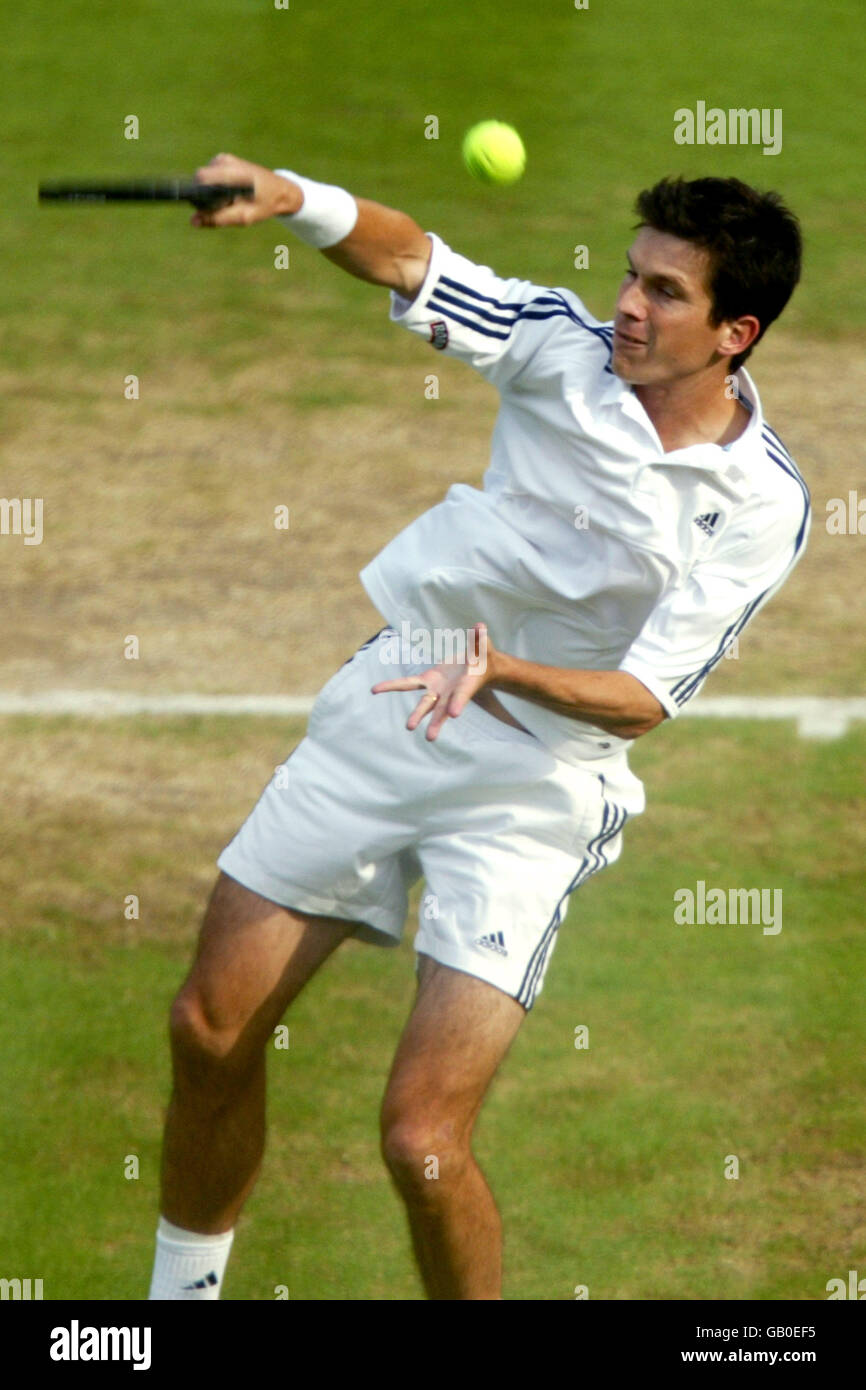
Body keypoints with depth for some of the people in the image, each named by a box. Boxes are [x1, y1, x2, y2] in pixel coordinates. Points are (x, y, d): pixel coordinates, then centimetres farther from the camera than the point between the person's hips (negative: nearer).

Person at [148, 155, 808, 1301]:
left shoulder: (764, 507, -14)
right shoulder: (568, 346, -5)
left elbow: (644, 698, -16)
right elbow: (415, 264, -15)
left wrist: (499, 671, -34)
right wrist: (289, 198, -35)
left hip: (531, 790, -4)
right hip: (385, 703, 4)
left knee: (422, 1140, -14)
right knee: (211, 1030, 8)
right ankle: (183, 1292, 31)